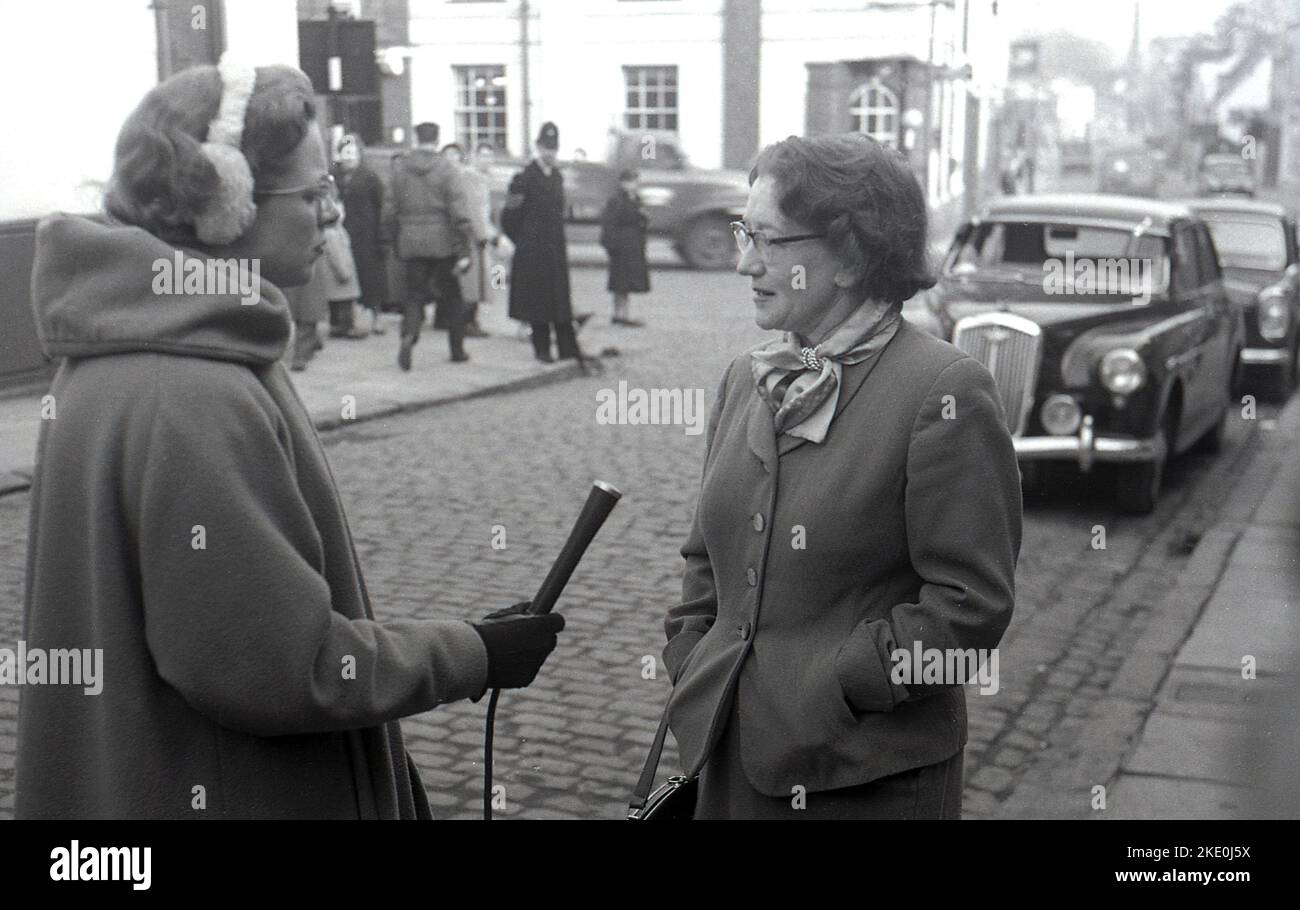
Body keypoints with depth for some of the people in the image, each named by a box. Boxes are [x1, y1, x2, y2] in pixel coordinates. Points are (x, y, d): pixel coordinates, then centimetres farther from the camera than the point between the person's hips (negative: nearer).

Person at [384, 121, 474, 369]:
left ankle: (408, 335, -20)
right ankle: (457, 350, 17)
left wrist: (397, 242, 20)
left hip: (411, 245, 2)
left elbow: (391, 211, 9)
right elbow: (460, 211, -13)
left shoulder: (401, 169, 4)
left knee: (414, 295, 7)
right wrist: (464, 249, -11)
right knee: (451, 296, 11)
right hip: (443, 244, -2)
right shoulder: (446, 169, -7)